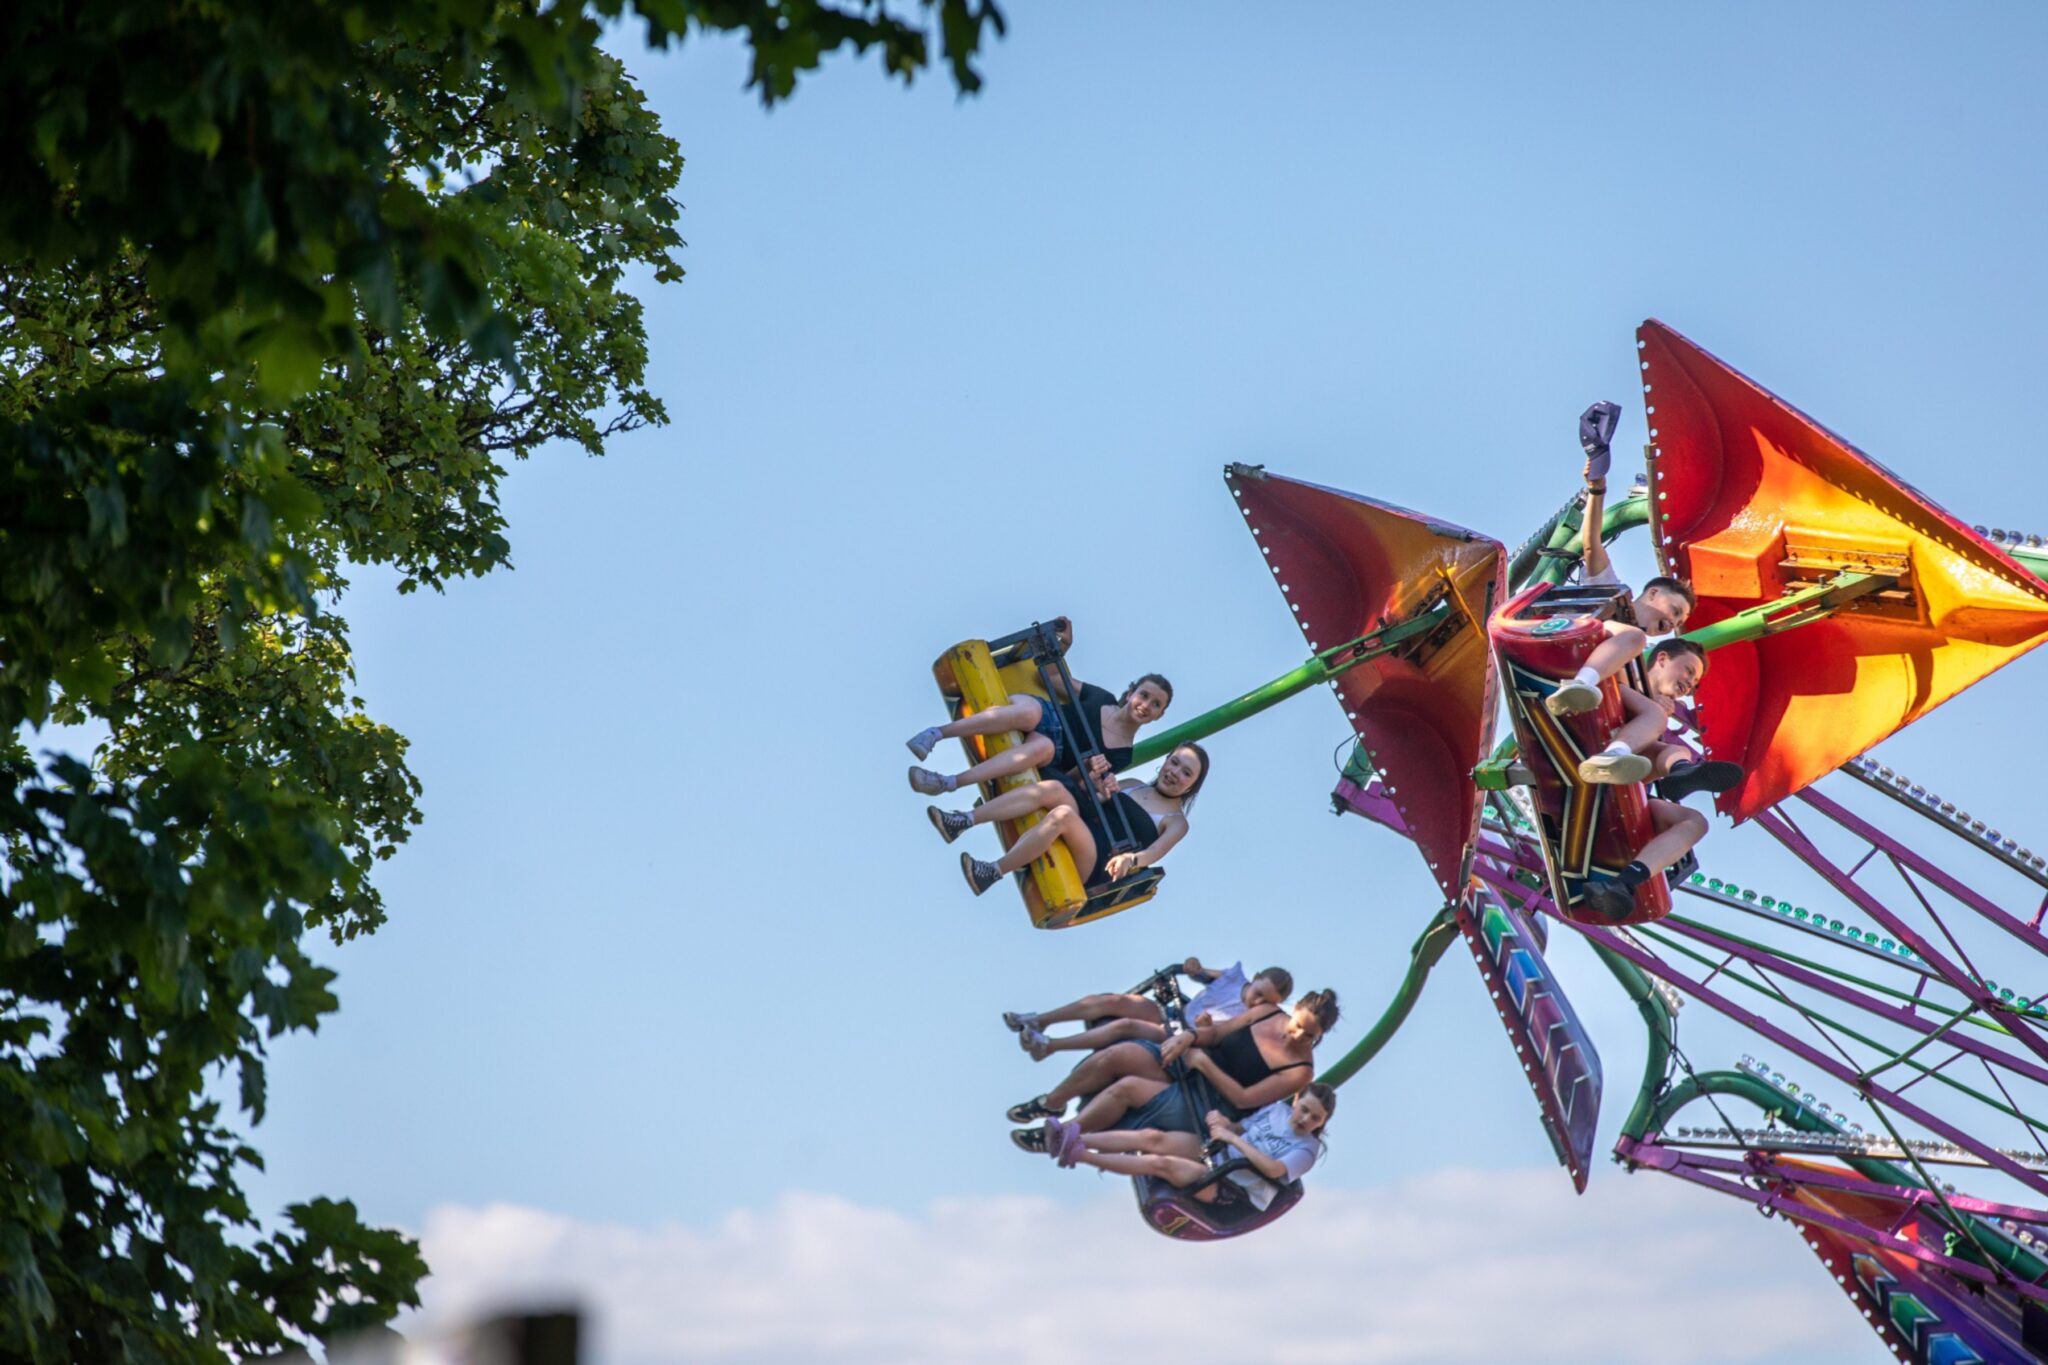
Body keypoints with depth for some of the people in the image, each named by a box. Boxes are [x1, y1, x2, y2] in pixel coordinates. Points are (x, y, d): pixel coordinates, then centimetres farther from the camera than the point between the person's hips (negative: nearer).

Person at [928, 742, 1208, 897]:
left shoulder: (1177, 823, 12)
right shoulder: (1132, 785, 28)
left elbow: (1154, 853, -8)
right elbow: (1089, 800, 25)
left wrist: (1131, 858, -29)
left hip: (1094, 867, -5)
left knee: (1063, 814, -36)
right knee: (1054, 789, -26)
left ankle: (992, 873, -37)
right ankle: (963, 821, -37)